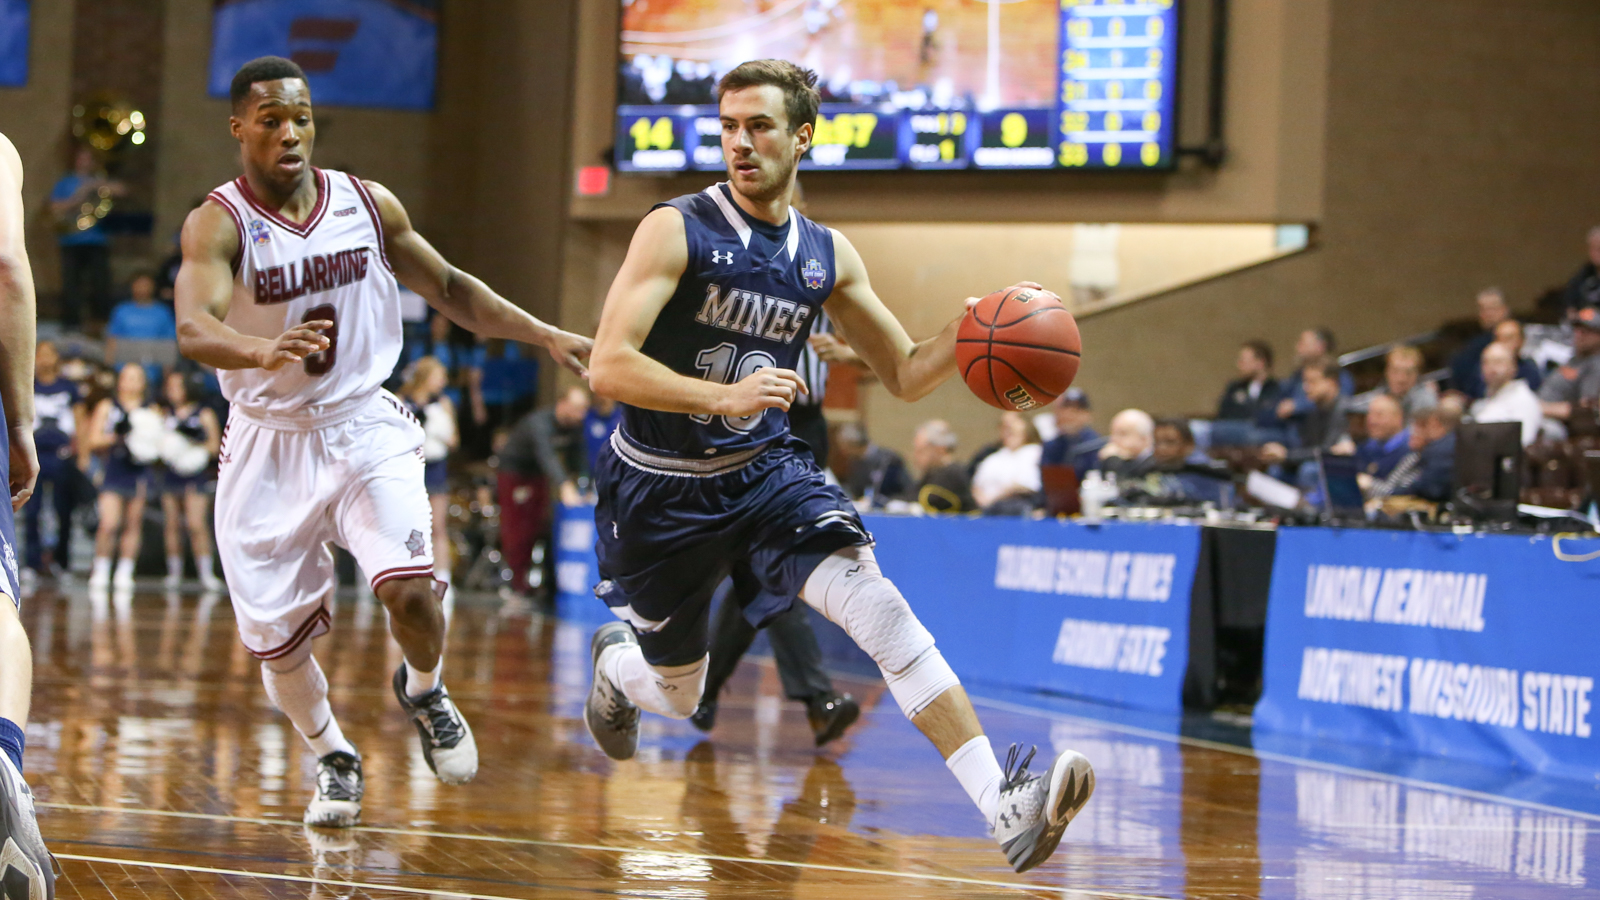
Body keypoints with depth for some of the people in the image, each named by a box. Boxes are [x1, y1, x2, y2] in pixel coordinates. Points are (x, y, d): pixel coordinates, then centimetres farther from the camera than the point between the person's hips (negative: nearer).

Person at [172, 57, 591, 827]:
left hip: (363, 426, 1)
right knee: (275, 641, 2)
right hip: (268, 440, -1)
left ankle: (423, 690, 12)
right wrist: (263, 350, -54)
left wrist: (544, 335, 5)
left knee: (408, 586, -22)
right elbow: (194, 329, -33)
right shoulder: (219, 224, -15)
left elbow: (447, 287, 13)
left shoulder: (369, 206, -2)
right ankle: (333, 758, 32)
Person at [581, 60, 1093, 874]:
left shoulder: (826, 255, 2)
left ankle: (1004, 810, -34)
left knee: (877, 605, -23)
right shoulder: (678, 230, -14)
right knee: (679, 696, 13)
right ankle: (613, 664, 53)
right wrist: (726, 396, -36)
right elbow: (608, 366, -22)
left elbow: (904, 375, 10)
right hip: (661, 490, -3)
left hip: (768, 471, 3)